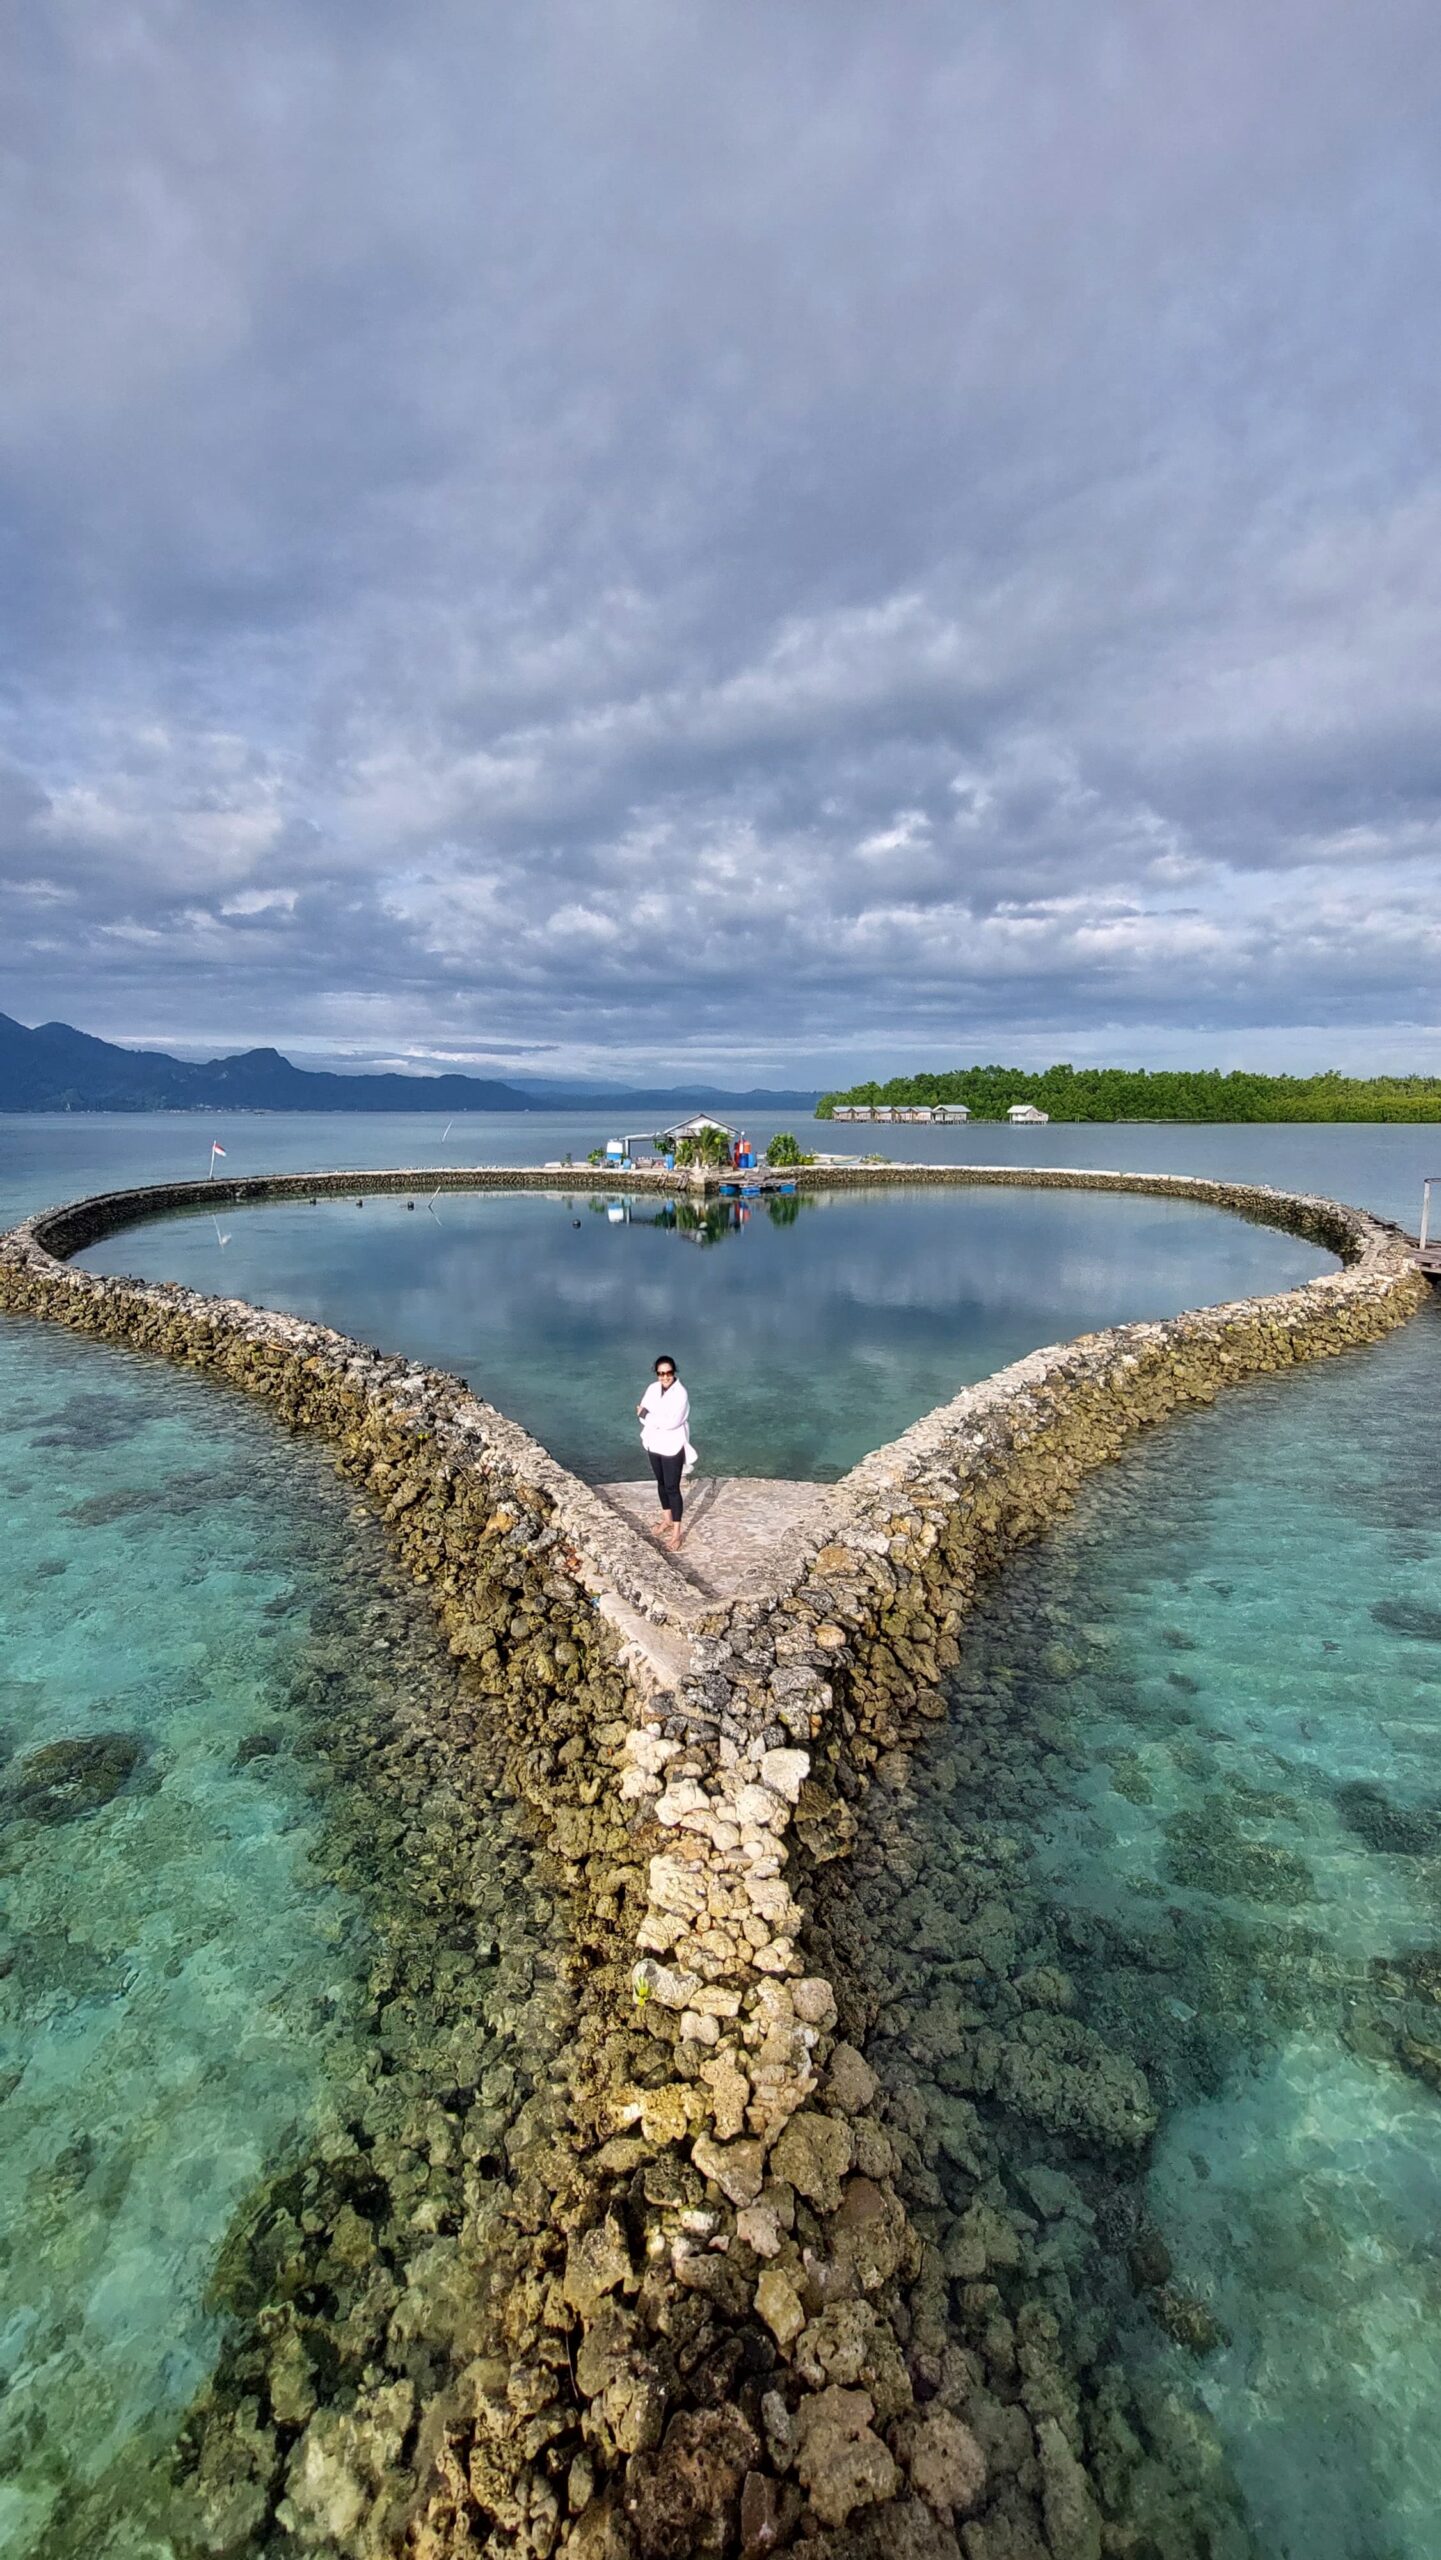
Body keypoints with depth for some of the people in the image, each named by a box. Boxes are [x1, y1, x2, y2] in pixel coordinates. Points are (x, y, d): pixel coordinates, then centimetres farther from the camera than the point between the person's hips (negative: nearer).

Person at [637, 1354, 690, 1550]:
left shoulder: (680, 1393, -19)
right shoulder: (652, 1389, 0)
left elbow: (672, 1422, -27)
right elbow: (642, 1412, -3)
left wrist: (648, 1415, -17)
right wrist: (660, 1420, -19)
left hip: (672, 1447, -6)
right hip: (654, 1444, 6)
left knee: (672, 1488, -2)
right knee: (661, 1483, 20)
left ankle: (676, 1532, 7)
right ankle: (666, 1519, 39)